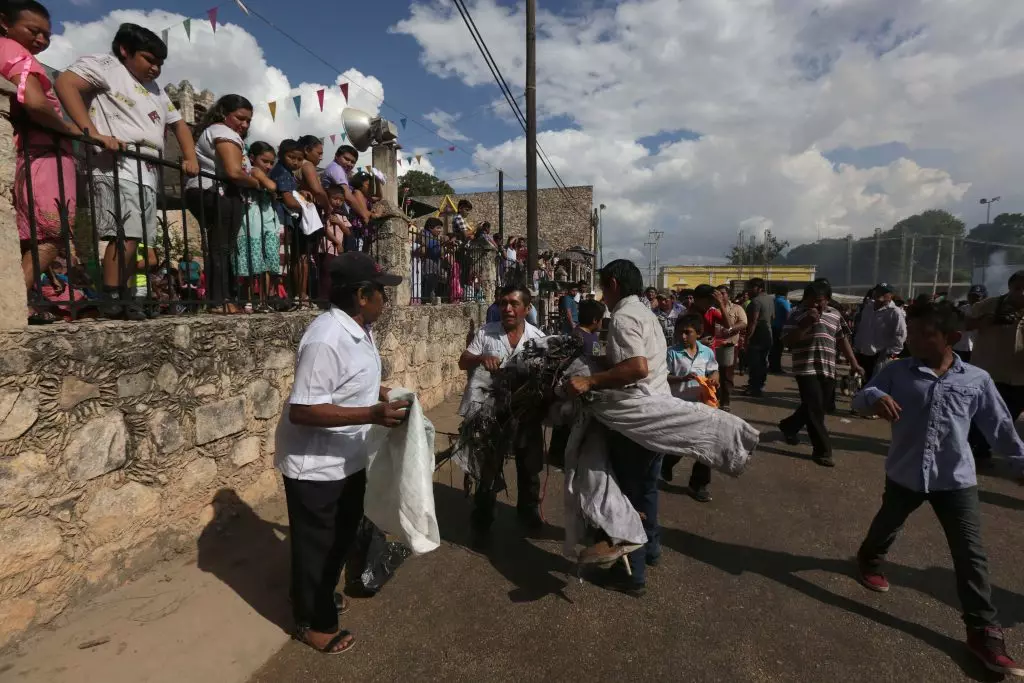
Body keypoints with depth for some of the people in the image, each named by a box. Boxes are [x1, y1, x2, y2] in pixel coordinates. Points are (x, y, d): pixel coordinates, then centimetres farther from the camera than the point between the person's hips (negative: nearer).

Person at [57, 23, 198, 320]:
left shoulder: (156, 91, 31)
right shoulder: (104, 65, 7)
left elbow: (178, 124, 32)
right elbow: (66, 83, -8)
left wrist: (190, 158, 14)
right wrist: (94, 133, -19)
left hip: (149, 171, 8)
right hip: (119, 164, -8)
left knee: (134, 236, 3)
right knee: (125, 232, -19)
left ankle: (120, 298, 5)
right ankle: (110, 299, -16)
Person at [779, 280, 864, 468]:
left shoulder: (835, 315, 11)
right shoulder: (798, 314, -1)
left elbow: (842, 340, 16)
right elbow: (787, 341, -9)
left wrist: (854, 363, 12)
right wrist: (806, 324, -18)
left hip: (828, 370, 5)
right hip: (807, 369, -5)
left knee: (817, 409, 13)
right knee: (815, 410, -6)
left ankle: (788, 426, 36)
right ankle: (822, 450, 3)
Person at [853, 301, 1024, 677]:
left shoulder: (977, 380, -5)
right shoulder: (897, 371, -8)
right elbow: (859, 398, -13)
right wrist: (876, 396, -35)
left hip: (956, 479, 0)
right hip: (904, 474, 0)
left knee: (971, 554, 1)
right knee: (887, 525, 22)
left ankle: (983, 631, 14)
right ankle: (869, 560, 51)